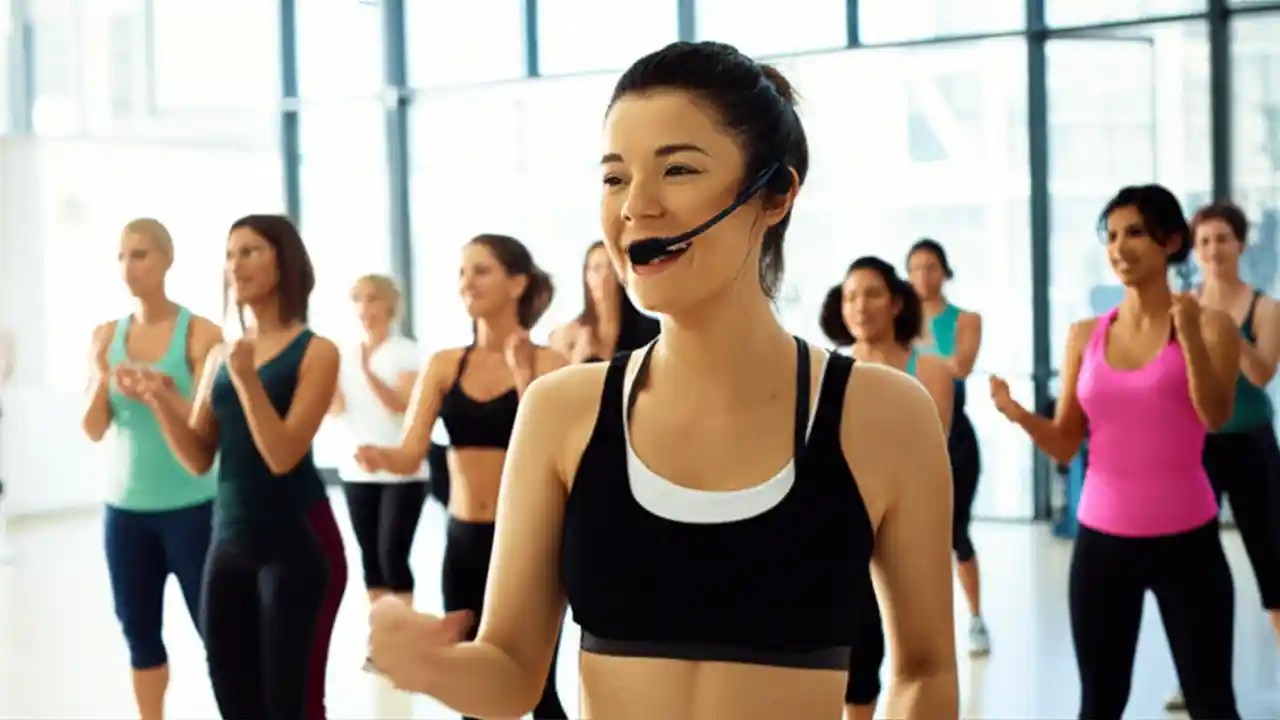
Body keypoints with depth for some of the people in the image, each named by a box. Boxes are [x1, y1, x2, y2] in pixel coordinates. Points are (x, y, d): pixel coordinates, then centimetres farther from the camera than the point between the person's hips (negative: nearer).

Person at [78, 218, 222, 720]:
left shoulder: (200, 333, -8)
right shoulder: (107, 336, 5)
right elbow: (93, 430, 3)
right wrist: (103, 378, -14)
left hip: (191, 507, -4)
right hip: (125, 508, 4)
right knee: (139, 632, 10)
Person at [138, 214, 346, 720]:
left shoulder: (316, 352, -7)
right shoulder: (220, 356, 10)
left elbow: (283, 456, -15)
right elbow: (199, 459, 8)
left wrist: (248, 379, -23)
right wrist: (161, 402, -7)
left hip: (298, 541, -6)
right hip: (229, 541, 6)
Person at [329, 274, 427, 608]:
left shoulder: (406, 351, -5)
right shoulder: (346, 354, 8)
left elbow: (404, 405, -16)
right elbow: (335, 408, -1)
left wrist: (369, 373, -29)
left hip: (402, 472, -5)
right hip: (358, 471, 5)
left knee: (392, 553, -11)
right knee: (370, 555, 6)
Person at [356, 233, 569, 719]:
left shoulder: (548, 364, -7)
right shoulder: (443, 366, 4)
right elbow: (411, 453, -4)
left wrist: (523, 375, -24)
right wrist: (382, 458, -26)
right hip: (464, 541, 4)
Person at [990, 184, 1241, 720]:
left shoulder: (1210, 324, -2)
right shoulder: (1085, 335, 6)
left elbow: (1216, 415, -16)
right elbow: (1065, 445, 4)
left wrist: (1190, 337, -28)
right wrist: (1018, 415, -15)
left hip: (1186, 538, -2)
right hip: (1103, 539, 3)